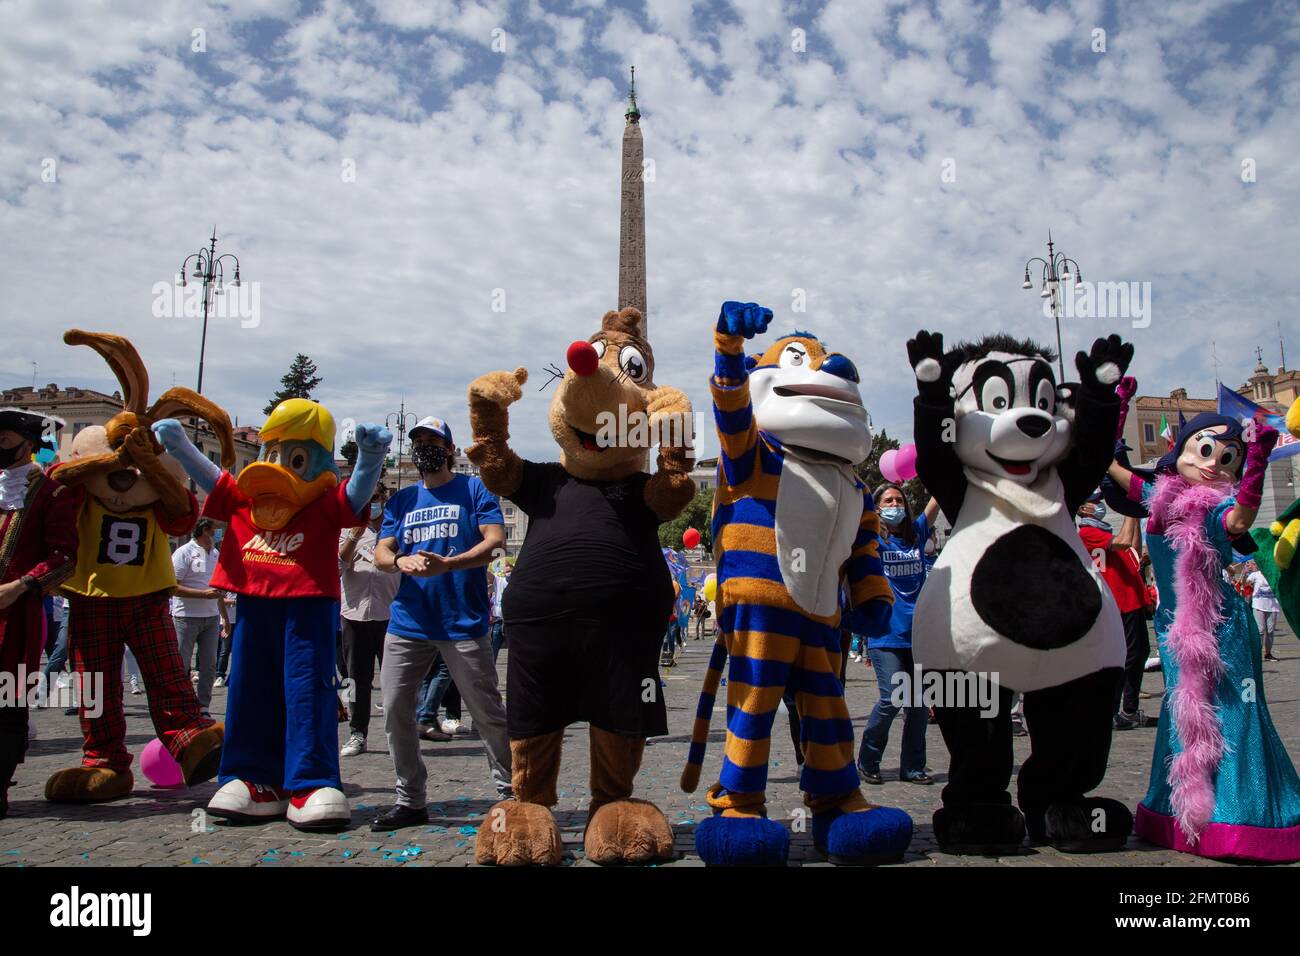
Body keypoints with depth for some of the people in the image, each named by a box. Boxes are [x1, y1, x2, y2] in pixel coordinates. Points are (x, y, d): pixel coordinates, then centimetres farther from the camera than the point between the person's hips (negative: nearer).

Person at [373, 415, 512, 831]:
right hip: (408, 622, 5)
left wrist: (447, 564, -24)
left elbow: (495, 540, -8)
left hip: (464, 624, -5)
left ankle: (511, 794, 10)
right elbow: (381, 553, 11)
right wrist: (399, 561, -14)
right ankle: (411, 801, 19)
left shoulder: (474, 489, 4)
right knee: (395, 710, 5)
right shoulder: (401, 500, 17)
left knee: (488, 713, -3)